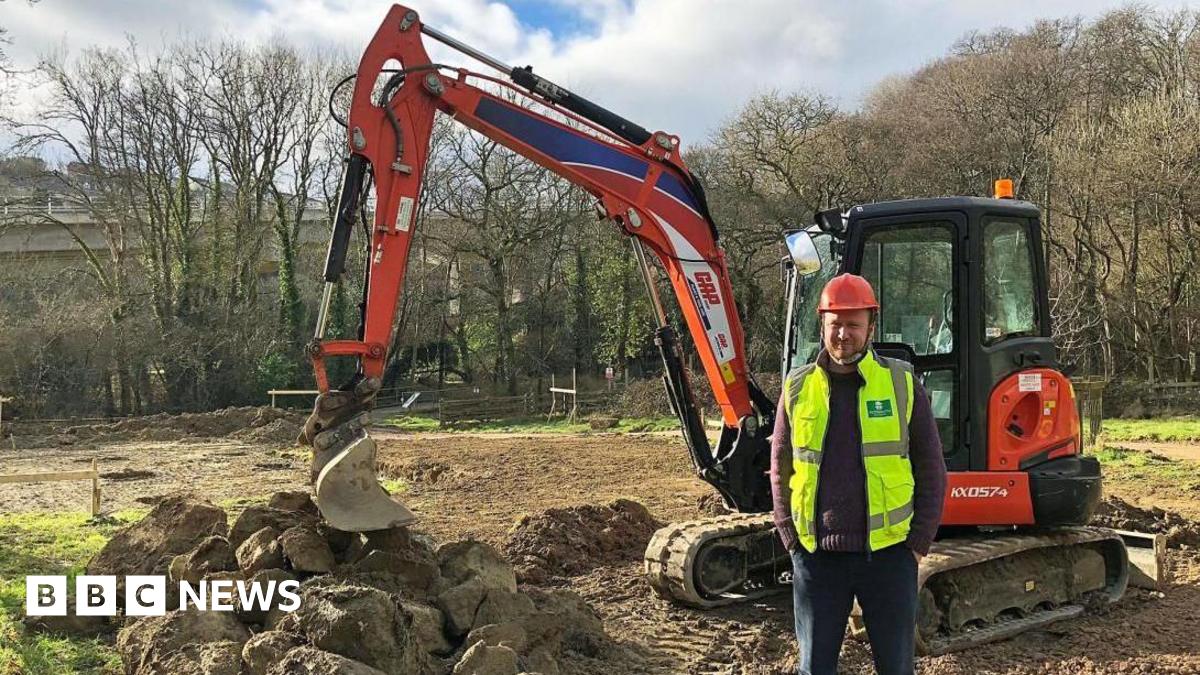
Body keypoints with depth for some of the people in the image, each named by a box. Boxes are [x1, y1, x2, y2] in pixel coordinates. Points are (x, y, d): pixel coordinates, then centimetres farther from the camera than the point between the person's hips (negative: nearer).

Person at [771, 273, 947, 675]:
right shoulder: (798, 387, 2)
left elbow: (930, 470, 3)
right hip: (816, 555, 1)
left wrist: (919, 542, -2)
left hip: (888, 553, -1)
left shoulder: (902, 383, 0)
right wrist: (791, 538, 3)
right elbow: (781, 470, 9)